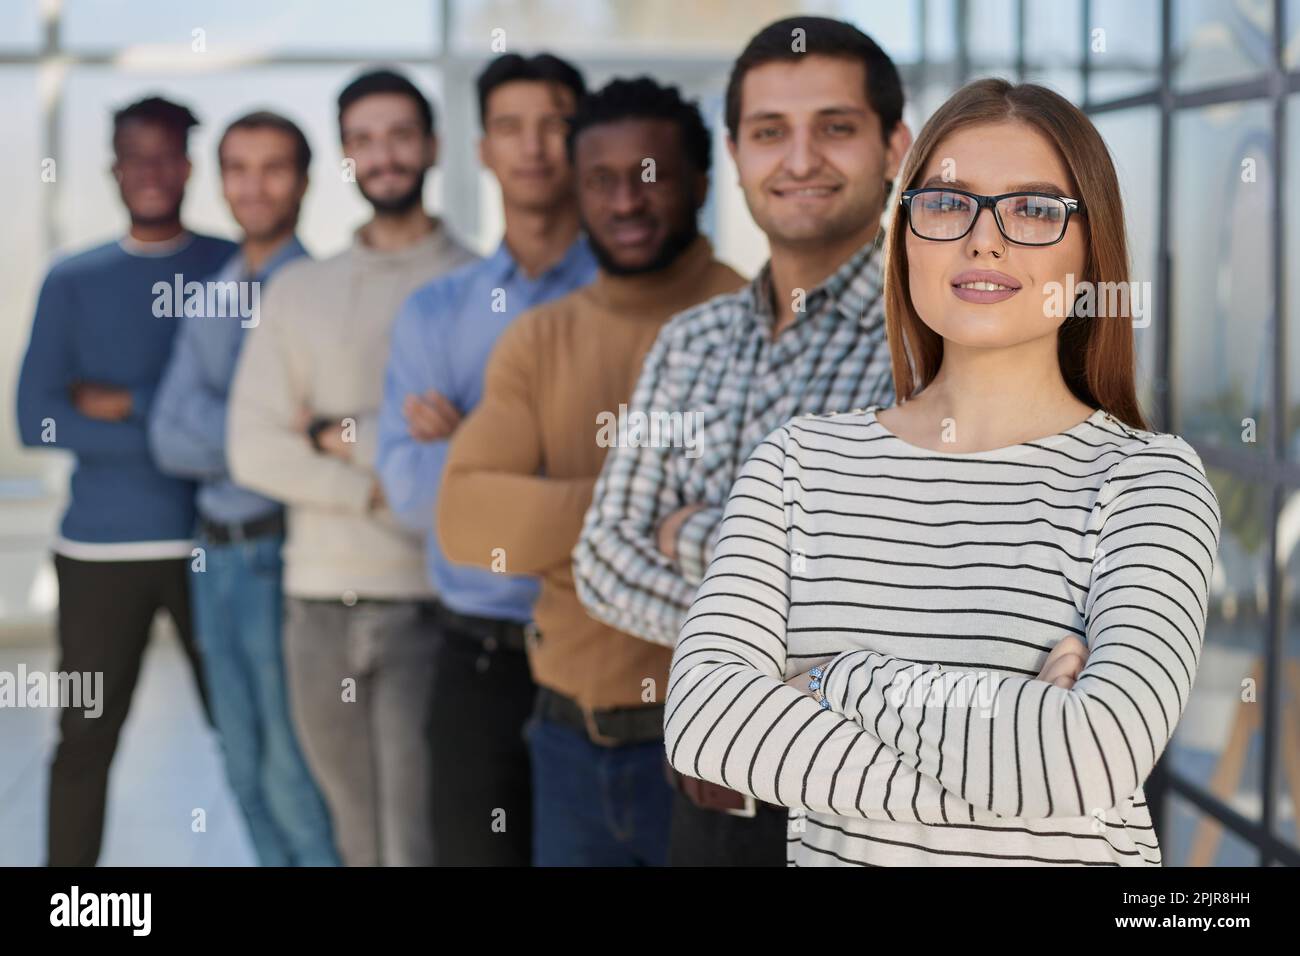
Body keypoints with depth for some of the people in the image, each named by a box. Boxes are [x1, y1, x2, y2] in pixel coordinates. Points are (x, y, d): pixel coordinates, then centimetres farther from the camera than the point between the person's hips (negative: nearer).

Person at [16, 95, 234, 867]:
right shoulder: (74, 282, 7)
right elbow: (38, 419, -2)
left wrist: (129, 404, -8)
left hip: (214, 542, -1)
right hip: (100, 546, 1)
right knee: (85, 741, 4)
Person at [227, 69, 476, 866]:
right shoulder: (299, 291, 11)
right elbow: (253, 450, 2)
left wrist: (341, 436, -6)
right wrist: (380, 486, -9)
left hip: (429, 601, -4)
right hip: (319, 600, 4)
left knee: (417, 842, -7)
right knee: (358, 842, 13)